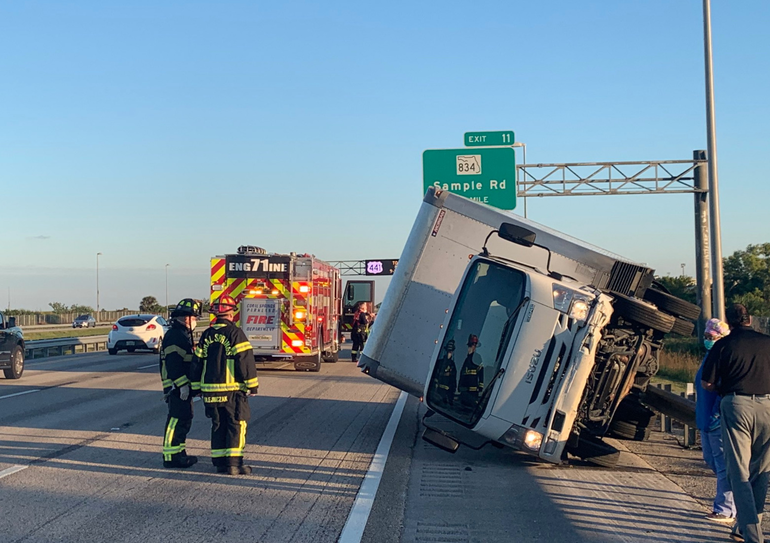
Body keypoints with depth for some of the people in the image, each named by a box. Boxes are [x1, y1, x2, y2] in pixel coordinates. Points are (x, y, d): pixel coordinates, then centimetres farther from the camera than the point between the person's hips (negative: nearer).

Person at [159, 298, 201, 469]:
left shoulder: (183, 334, 18)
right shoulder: (174, 336, -16)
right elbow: (173, 363, -23)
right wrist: (182, 385, -24)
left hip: (183, 386, 11)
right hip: (177, 387, -11)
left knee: (184, 419, 15)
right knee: (177, 420, -9)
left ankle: (178, 453, 23)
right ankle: (170, 457, -5)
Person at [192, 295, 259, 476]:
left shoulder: (206, 335, 9)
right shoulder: (235, 333, -10)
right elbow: (245, 361, -13)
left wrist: (198, 386, 21)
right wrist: (252, 385, -7)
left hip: (210, 390, 6)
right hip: (232, 390, -6)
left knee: (218, 426, 13)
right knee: (236, 425, 0)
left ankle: (220, 462, 15)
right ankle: (233, 463, -4)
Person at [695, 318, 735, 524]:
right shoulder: (710, 356, 15)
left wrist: (716, 414, -25)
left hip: (719, 421, -11)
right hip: (705, 419, 11)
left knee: (723, 464, -4)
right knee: (711, 459, 19)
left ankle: (725, 510, 2)